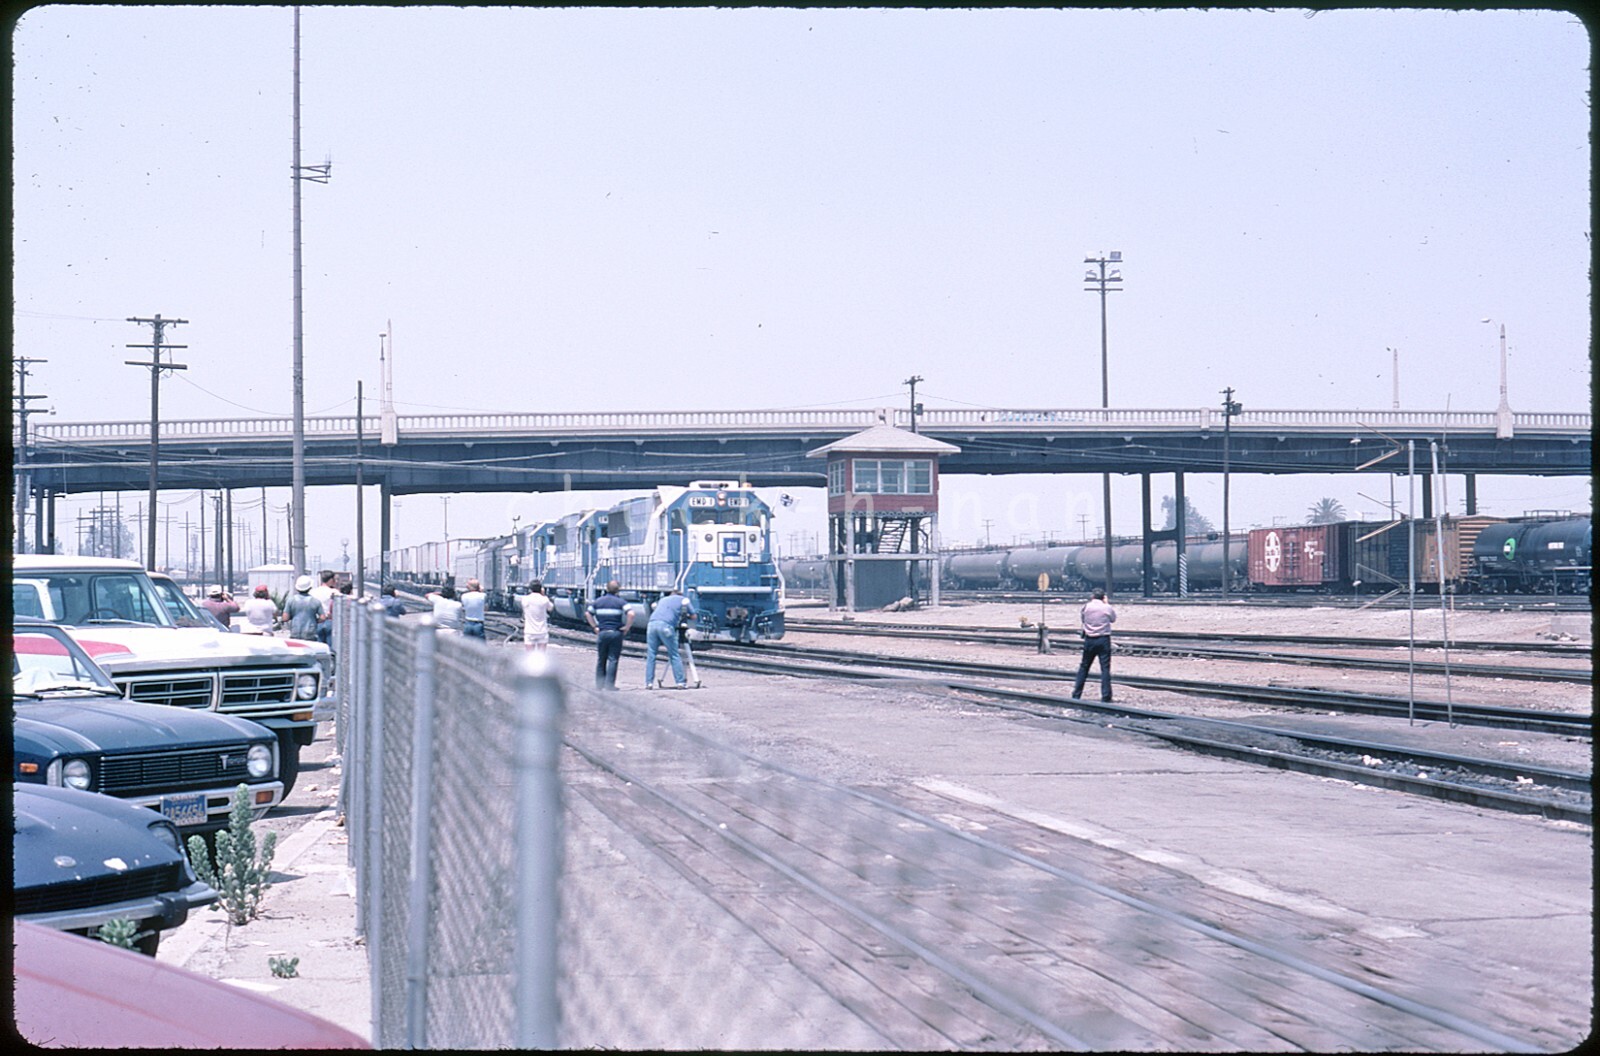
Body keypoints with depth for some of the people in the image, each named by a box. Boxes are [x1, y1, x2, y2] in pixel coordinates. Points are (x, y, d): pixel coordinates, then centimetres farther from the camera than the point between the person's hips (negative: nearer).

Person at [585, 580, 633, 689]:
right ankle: (609, 684, -6)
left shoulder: (598, 601, 8)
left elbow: (587, 614, 12)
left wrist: (595, 626, 14)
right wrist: (627, 627, -4)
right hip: (616, 633, -3)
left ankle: (599, 684, 16)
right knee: (613, 660, -1)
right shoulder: (620, 601, -4)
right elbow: (631, 614, -16)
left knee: (600, 660, 14)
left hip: (602, 632, 3)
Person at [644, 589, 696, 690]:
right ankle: (680, 682, -1)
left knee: (650, 655, 6)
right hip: (666, 626, -4)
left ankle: (649, 682, 0)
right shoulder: (683, 599, 21)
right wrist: (686, 616, 44)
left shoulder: (663, 600, 33)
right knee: (674, 655, 2)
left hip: (652, 624, 4)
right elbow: (693, 616, 23)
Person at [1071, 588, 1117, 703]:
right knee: (1105, 668, -2)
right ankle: (1106, 696, -6)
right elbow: (1113, 619, 11)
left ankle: (1076, 695, 15)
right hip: (1104, 640, -2)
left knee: (1084, 667, 13)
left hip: (1089, 640, 2)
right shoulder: (1107, 608, -7)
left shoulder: (1087, 607, -3)